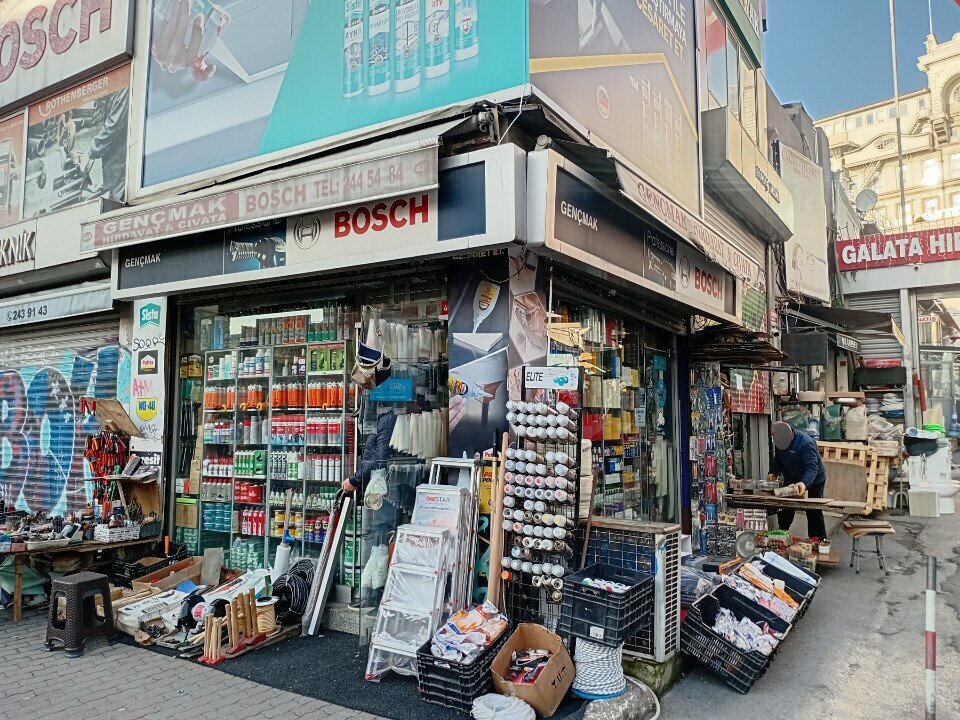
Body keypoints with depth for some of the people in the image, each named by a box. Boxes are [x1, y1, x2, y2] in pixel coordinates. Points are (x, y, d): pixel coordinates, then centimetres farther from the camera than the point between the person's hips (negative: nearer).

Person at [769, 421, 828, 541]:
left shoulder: (806, 443, -31)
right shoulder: (779, 443, -6)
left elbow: (812, 467, -38)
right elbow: (777, 460, 8)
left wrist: (804, 483, -53)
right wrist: (773, 472, -11)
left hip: (813, 481, -6)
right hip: (791, 480, 7)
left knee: (814, 513, -5)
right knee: (785, 510, 7)